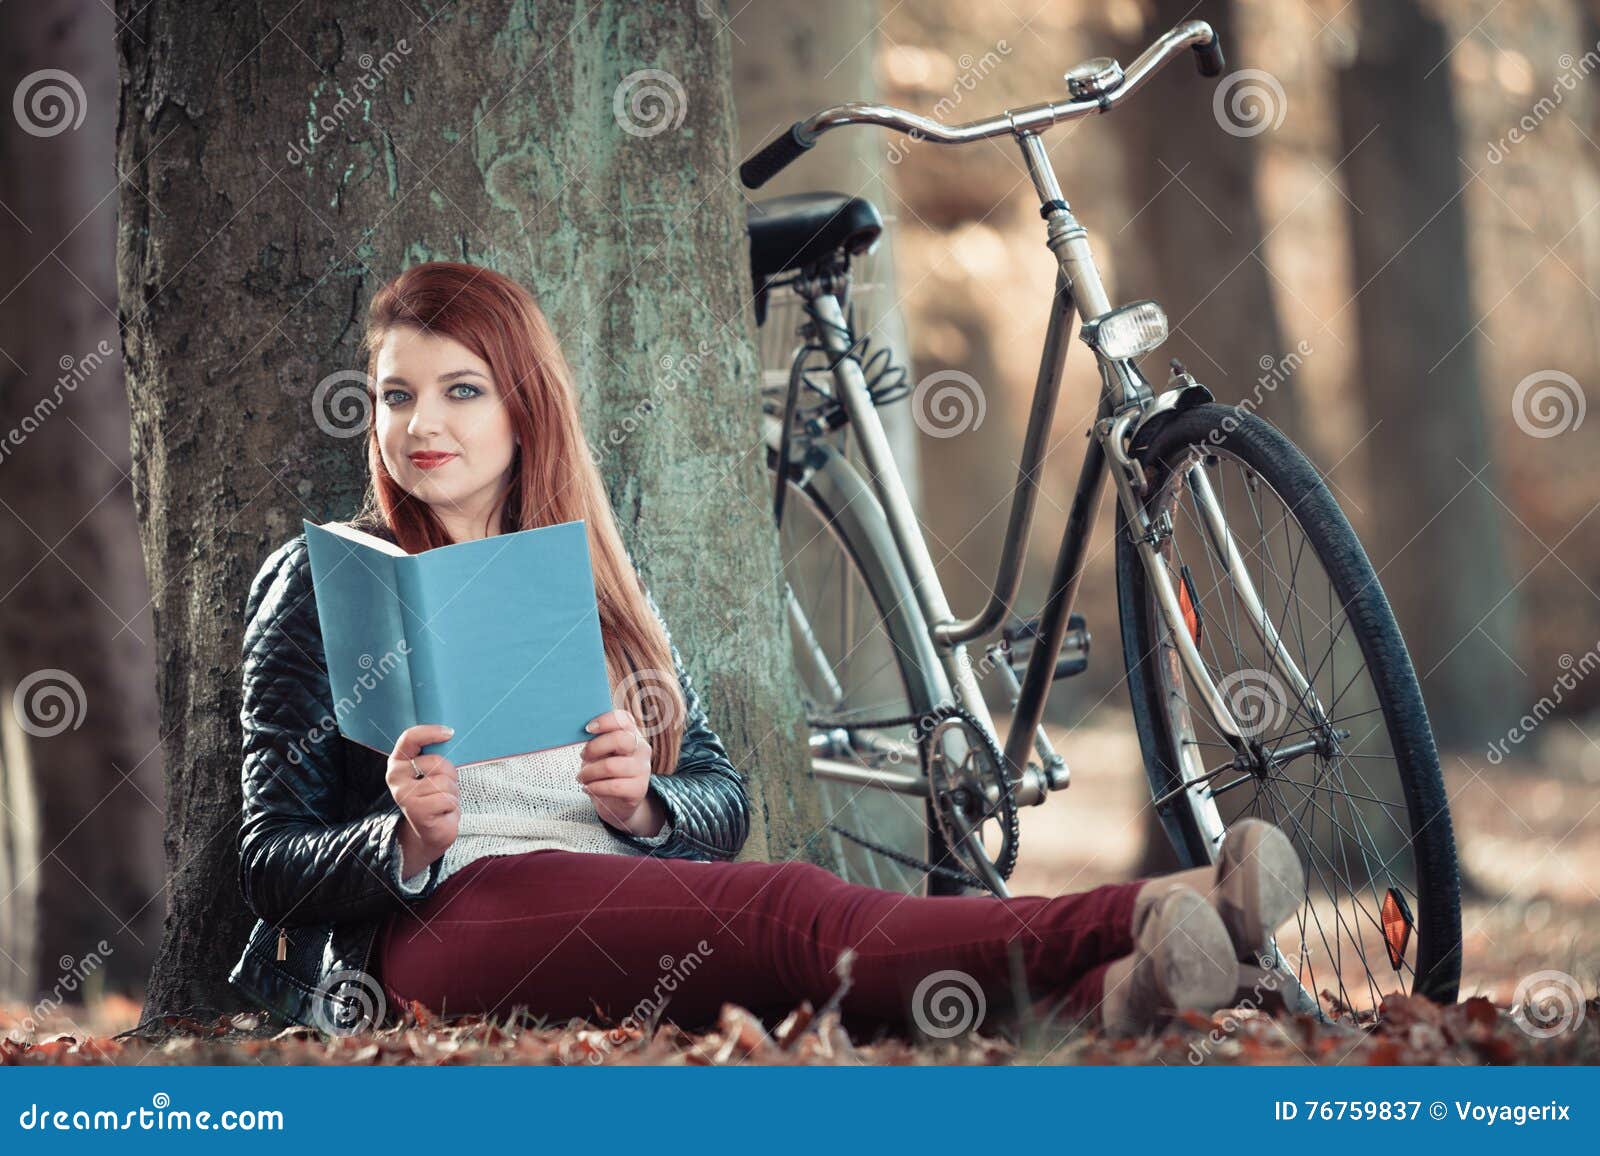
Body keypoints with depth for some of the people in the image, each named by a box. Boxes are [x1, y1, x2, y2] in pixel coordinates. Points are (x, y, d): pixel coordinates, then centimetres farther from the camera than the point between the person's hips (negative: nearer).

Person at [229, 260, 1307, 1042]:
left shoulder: (594, 578, 23)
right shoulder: (318, 584, 11)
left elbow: (723, 801, 19)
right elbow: (272, 860, 5)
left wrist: (642, 806, -5)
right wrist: (411, 840, -16)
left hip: (620, 915, 5)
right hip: (444, 916, -4)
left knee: (780, 930, -32)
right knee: (784, 911, -34)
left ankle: (1099, 996, -62)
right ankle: (1130, 926, -59)